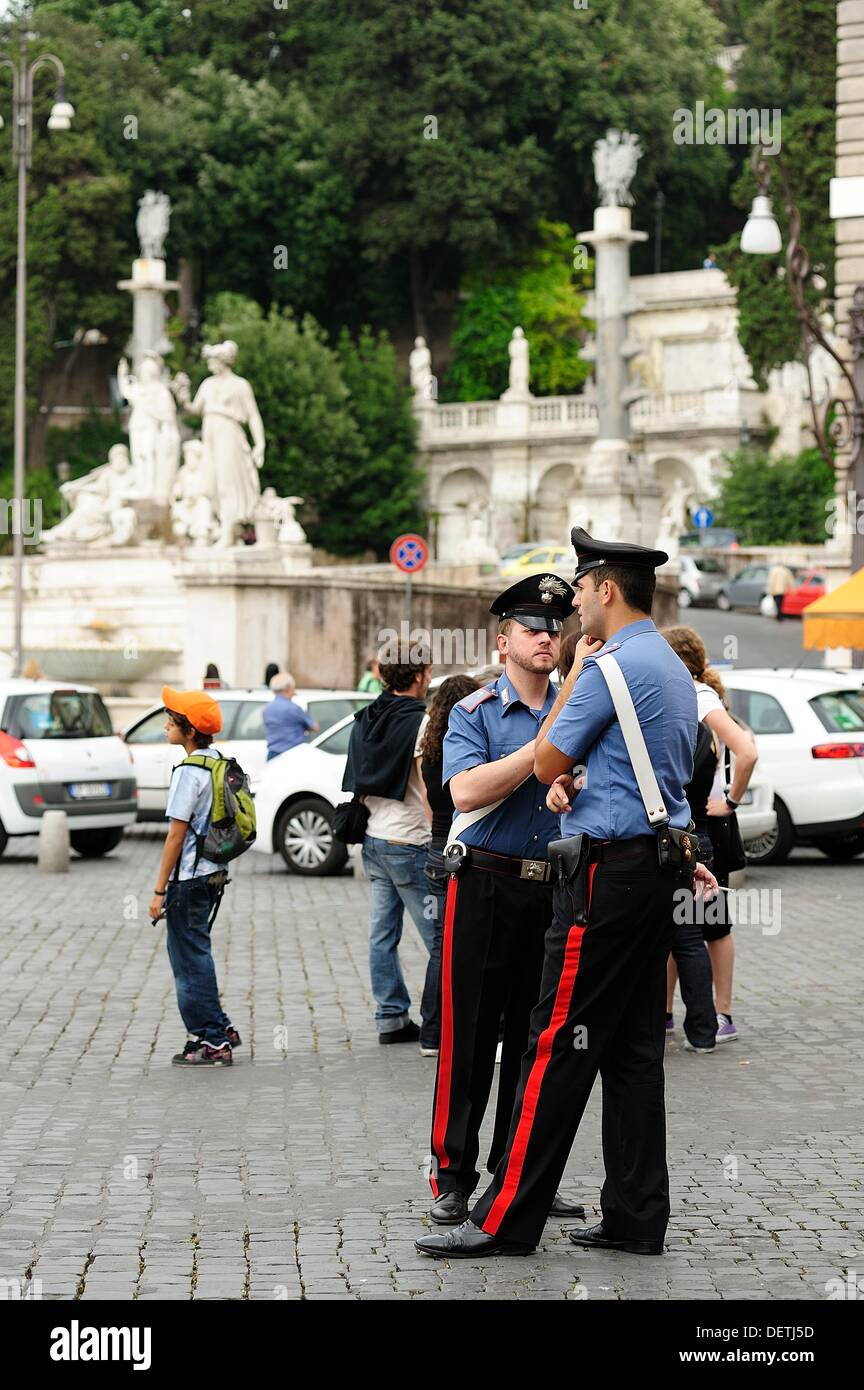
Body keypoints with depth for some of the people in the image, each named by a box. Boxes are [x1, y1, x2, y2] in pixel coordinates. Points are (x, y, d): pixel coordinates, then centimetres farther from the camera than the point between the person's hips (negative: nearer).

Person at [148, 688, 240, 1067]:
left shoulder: (189, 772, -18)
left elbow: (177, 834, -18)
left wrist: (160, 890, -13)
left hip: (189, 879, -9)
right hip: (211, 874, 9)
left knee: (190, 961, -1)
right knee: (195, 956, 19)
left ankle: (212, 1043, 3)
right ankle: (220, 1030, 23)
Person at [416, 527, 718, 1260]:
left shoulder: (612, 665, -14)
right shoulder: (674, 668, 16)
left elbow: (545, 764, -6)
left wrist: (576, 669, 2)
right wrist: (572, 779, 9)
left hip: (609, 872, -9)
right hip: (661, 865, 9)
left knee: (559, 1045, -7)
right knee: (634, 1047, 10)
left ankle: (508, 1220, -5)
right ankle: (636, 1218, 11)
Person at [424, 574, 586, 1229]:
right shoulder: (475, 712, 0)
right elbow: (467, 791, -16)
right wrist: (543, 745, -18)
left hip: (554, 892, 4)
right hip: (486, 887, -4)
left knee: (538, 1039, 8)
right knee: (469, 1037, -2)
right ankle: (453, 1178, 5)